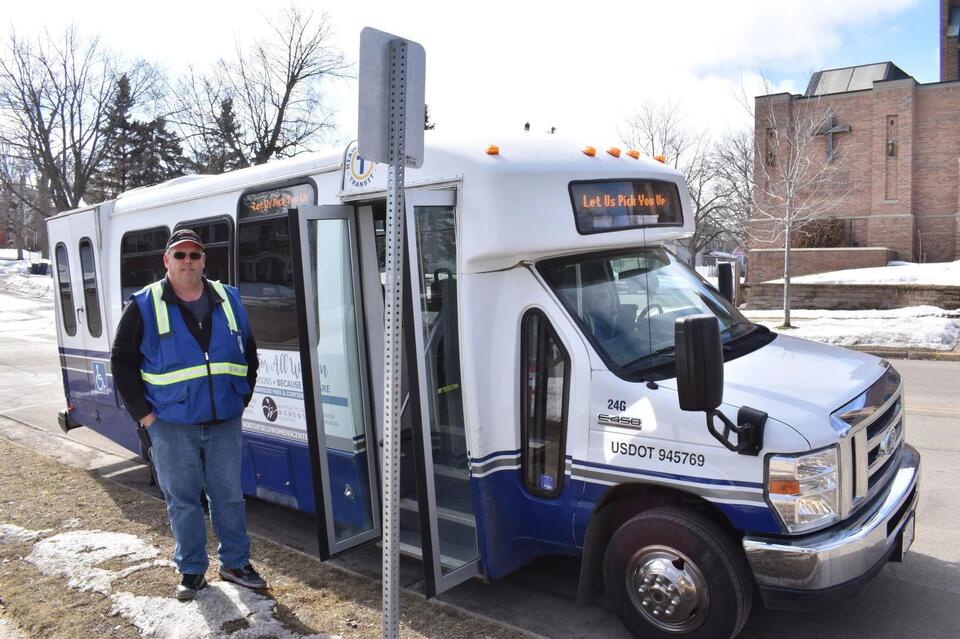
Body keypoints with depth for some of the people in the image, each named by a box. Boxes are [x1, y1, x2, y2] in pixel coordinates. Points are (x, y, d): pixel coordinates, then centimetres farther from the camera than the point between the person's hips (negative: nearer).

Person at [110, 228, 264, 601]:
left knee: (229, 495, 11)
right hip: (171, 424, -2)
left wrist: (243, 397, 8)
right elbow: (122, 361, 0)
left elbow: (249, 353, 15)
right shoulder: (144, 306, -2)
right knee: (182, 500, 8)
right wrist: (143, 413, -5)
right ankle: (191, 570, 24)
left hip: (225, 420, 3)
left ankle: (235, 563, 26)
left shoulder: (228, 300, 7)